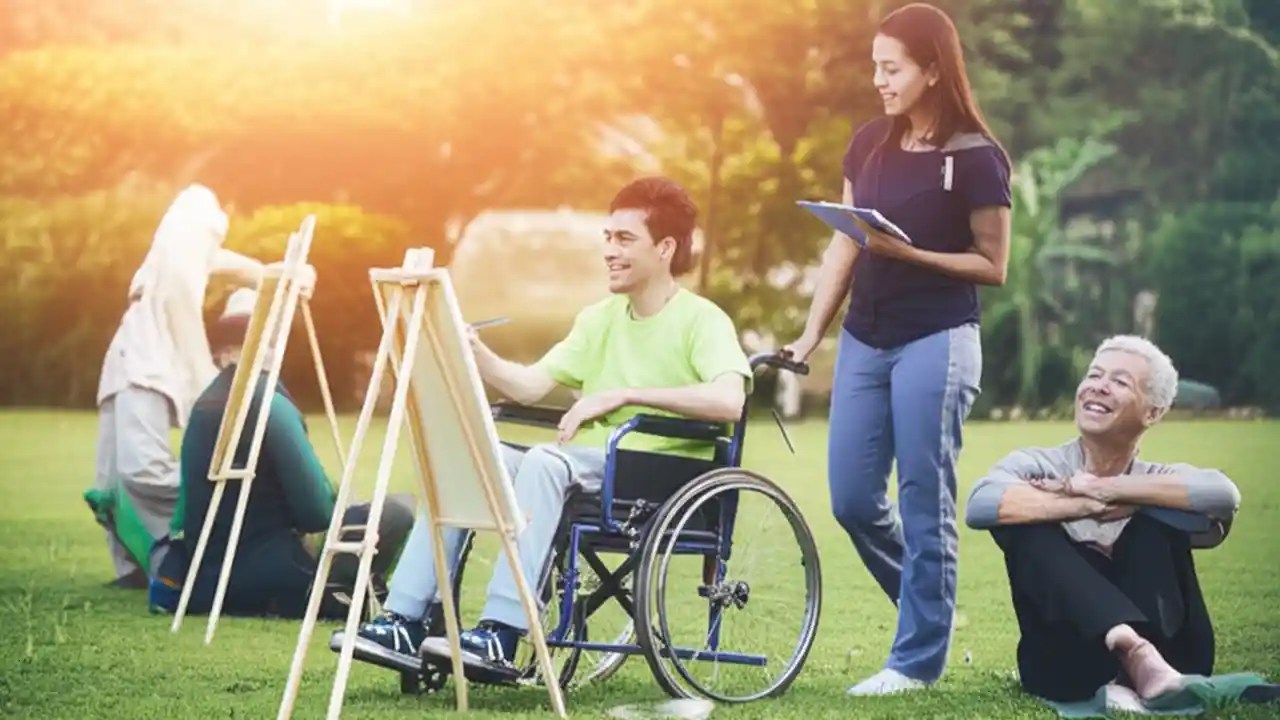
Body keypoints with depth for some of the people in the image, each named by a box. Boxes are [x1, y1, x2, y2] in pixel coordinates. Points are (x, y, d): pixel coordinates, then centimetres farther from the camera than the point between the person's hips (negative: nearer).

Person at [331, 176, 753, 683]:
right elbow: (530, 385, 8)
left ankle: (500, 636, -36)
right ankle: (407, 624, -14)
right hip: (587, 472, 7)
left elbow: (728, 400, -24)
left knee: (543, 461, -33)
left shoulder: (702, 321, -5)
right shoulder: (599, 319, 16)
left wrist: (624, 393, -22)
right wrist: (473, 353, -10)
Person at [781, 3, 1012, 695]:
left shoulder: (974, 157, -8)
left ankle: (917, 659, 8)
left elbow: (992, 266, -6)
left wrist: (908, 252, -17)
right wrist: (810, 333, 9)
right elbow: (843, 246, 12)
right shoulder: (868, 144, 8)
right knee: (851, 499, 6)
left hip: (936, 342, -6)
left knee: (923, 502, -1)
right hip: (864, 340, 6)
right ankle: (928, 604, 29)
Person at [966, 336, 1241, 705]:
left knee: (1158, 515, -15)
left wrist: (1100, 488, -19)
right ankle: (1133, 649, -42)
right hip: (1065, 667, 0)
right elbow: (980, 504, -19)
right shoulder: (1037, 467, 6)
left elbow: (1224, 494, -17)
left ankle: (1142, 664, -35)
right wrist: (1087, 506, -18)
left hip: (1164, 651, 1)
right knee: (1026, 523, -20)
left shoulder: (1156, 479, 9)